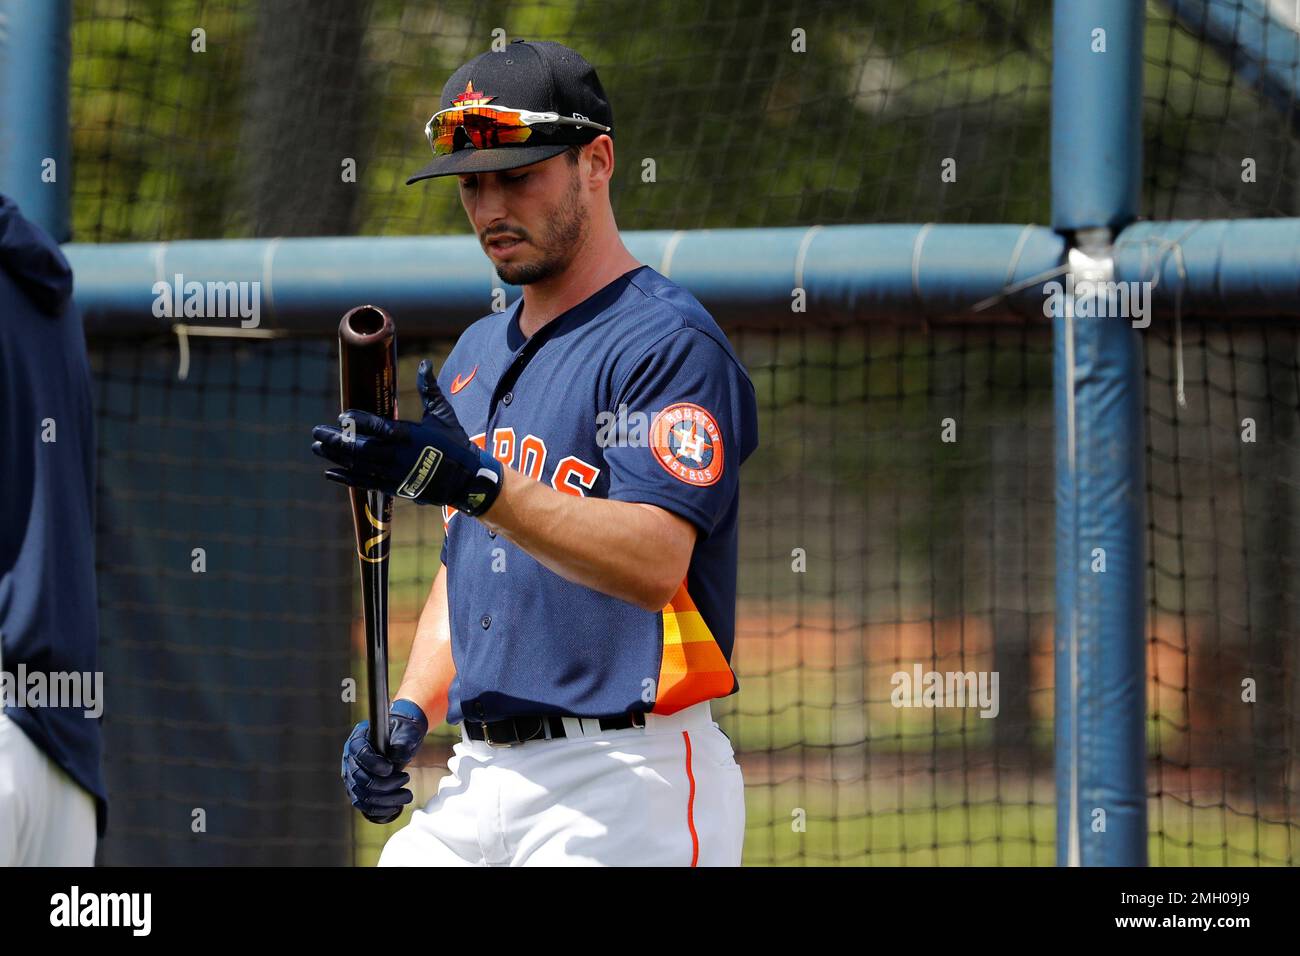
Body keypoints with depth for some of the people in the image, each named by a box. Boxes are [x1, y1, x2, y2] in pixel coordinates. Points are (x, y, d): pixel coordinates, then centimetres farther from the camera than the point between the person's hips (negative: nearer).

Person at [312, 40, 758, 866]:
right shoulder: (478, 354, 19)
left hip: (624, 791, -8)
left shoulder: (669, 341, -9)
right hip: (479, 783, 8)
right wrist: (410, 715, 10)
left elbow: (652, 565, -22)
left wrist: (474, 482, -31)